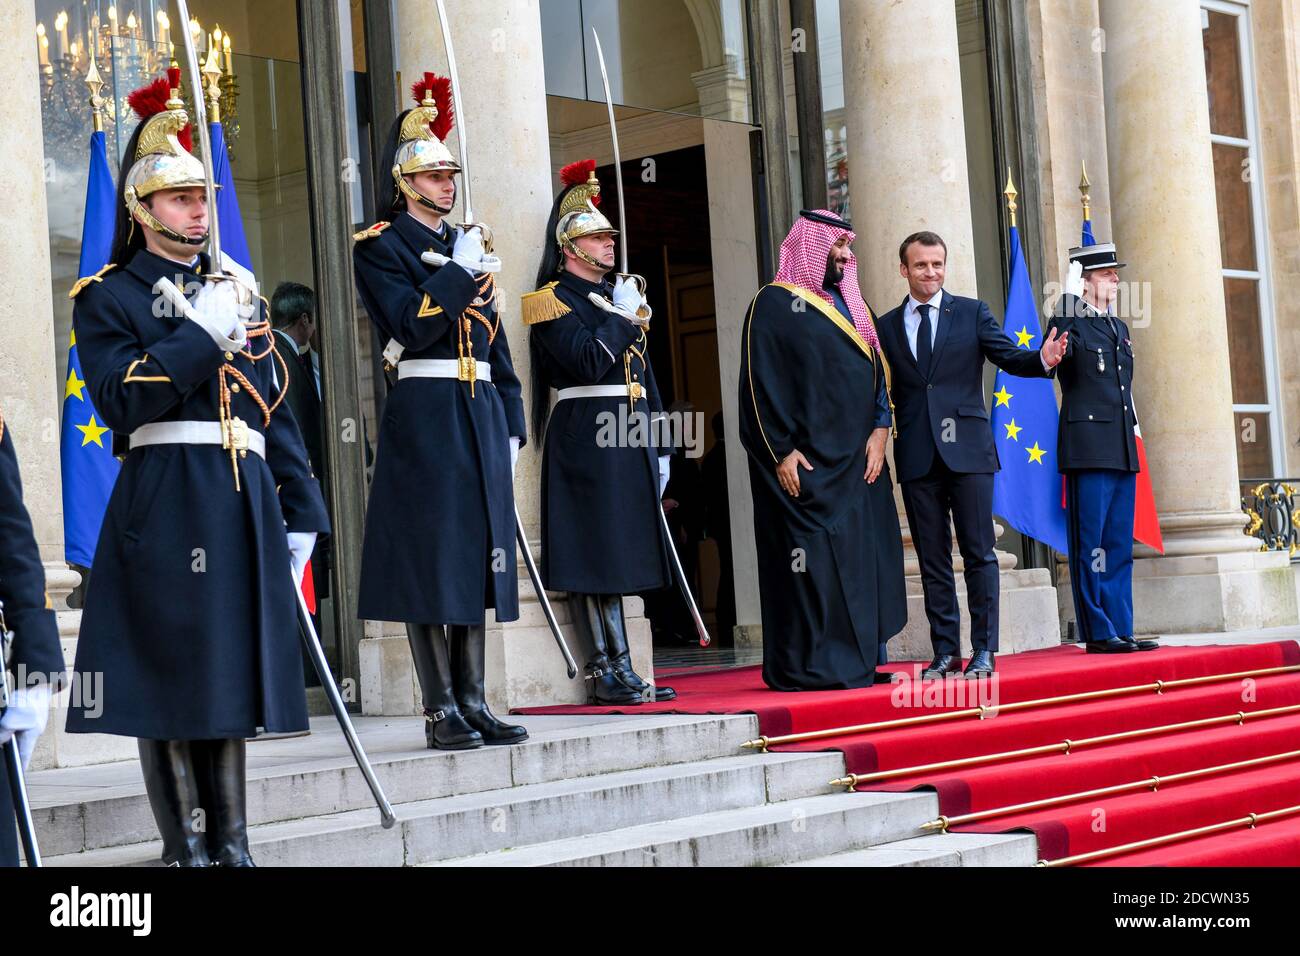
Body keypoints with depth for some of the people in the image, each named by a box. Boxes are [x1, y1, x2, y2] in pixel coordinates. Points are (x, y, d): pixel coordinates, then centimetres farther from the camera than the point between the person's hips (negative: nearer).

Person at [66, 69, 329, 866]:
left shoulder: (237, 287, 18)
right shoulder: (109, 297, 2)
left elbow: (275, 406, 17)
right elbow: (123, 401, -13)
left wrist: (301, 510, 12)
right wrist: (203, 336, -16)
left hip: (245, 503, 5)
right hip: (164, 505, -5)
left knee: (232, 667, 8)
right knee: (170, 670, -3)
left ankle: (231, 841, 14)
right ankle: (187, 845, 5)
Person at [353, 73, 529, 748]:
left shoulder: (469, 243, 19)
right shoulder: (380, 246, -1)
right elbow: (411, 326, -16)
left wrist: (510, 425, 14)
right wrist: (460, 268, -12)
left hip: (481, 414, 7)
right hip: (424, 414, -7)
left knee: (478, 554, 7)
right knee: (430, 558, -5)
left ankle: (472, 701, 13)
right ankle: (441, 710, -1)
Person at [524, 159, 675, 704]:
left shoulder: (618, 293, 21)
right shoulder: (555, 300, -5)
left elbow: (643, 371, 22)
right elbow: (588, 363, -19)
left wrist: (657, 445, 18)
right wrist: (623, 317, -9)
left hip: (628, 439, 8)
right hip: (586, 439, -8)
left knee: (616, 558, 9)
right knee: (592, 558, -6)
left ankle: (620, 671, 13)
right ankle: (606, 673, -3)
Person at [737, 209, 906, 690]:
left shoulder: (850, 304, 17)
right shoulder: (775, 304, -4)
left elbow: (876, 370, 15)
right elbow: (761, 381, -10)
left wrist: (880, 431, 0)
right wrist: (781, 451, -15)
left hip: (859, 459, 7)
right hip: (805, 462, -7)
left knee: (862, 556, 5)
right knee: (810, 560, -8)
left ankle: (857, 662, 10)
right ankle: (806, 667, -4)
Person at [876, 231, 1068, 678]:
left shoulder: (972, 313, 8)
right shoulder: (886, 327, 12)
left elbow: (1009, 356, -1)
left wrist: (1042, 358, -22)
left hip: (967, 449, -2)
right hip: (917, 457, 2)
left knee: (978, 553, -2)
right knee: (932, 560, 4)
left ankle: (984, 650, 2)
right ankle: (946, 652, 9)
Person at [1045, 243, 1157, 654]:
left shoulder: (1119, 328, 20)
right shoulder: (1071, 323, -5)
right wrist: (1067, 302, -34)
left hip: (1122, 450, 8)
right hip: (1089, 448, -8)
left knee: (1119, 546, 10)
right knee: (1090, 545, -5)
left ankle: (1121, 630, 14)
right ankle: (1098, 632, -2)